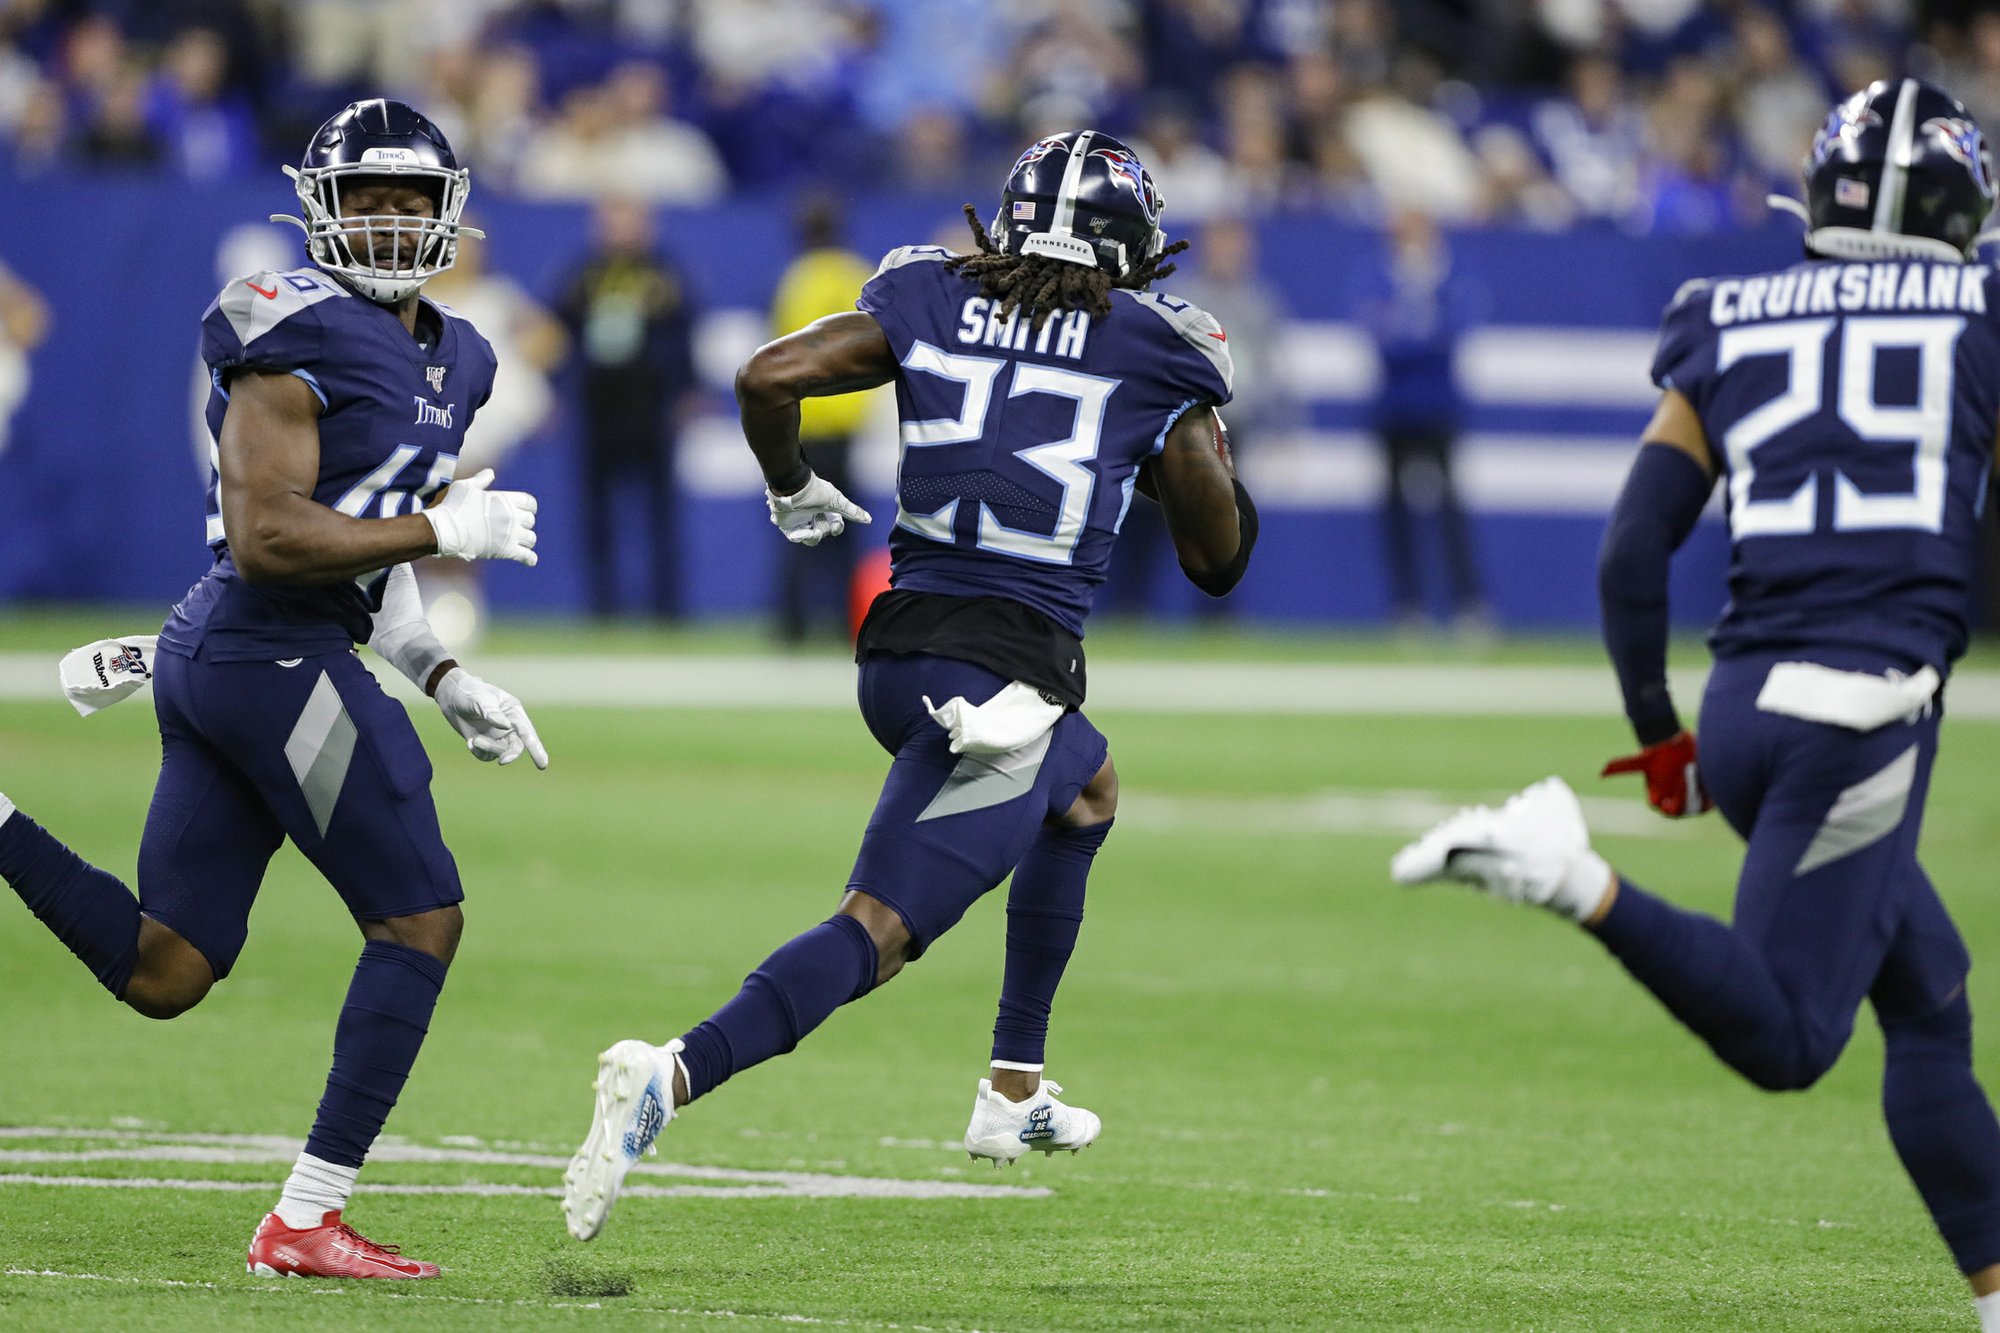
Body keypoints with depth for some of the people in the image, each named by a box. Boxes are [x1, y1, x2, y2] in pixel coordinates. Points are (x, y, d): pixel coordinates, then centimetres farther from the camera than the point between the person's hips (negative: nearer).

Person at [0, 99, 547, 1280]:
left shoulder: (446, 363, 18)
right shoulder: (301, 339, -12)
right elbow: (269, 541, -19)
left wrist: (448, 683, 18)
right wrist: (444, 530, -14)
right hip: (272, 660, -10)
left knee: (162, 974, 9)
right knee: (421, 919, -2)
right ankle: (308, 1220, 0)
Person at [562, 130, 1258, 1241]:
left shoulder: (934, 299, 9)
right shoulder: (1154, 355, 2)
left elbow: (771, 376, -1)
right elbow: (1218, 560, 10)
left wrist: (794, 492, 17)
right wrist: (1203, 428, 27)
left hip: (899, 650, 6)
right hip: (1009, 678, -6)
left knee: (1087, 792, 34)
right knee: (879, 932, -11)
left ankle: (1017, 1093, 36)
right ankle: (675, 1076, -35)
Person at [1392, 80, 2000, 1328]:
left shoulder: (1731, 334, 14)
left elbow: (1632, 558, 11)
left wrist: (1658, 735, 22)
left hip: (1744, 705, 6)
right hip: (1868, 708, -6)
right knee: (1785, 1039, -7)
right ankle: (1579, 880, -25)